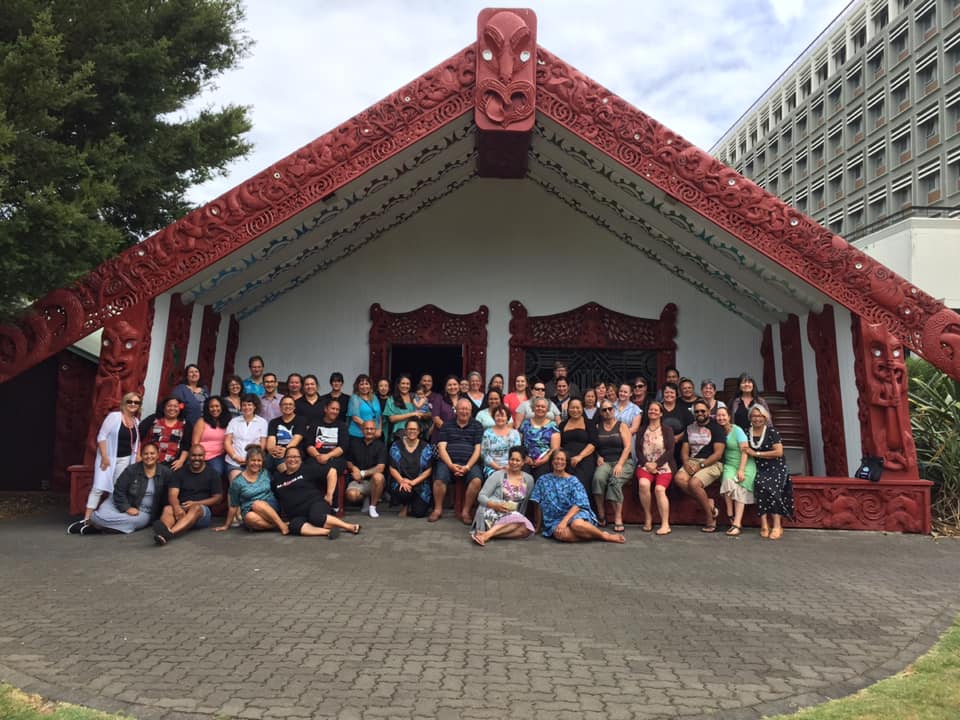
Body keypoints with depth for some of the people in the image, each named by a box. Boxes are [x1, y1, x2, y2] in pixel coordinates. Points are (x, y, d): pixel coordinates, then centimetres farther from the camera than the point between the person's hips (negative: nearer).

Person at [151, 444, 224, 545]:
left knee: (195, 509, -36)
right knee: (168, 509, -30)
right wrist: (177, 507, -26)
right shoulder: (180, 472, 11)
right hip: (181, 508, 2)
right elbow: (172, 494, -3)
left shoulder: (212, 473, 7)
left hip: (203, 510, -2)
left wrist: (195, 503, -13)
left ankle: (169, 533, -61)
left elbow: (218, 498, 2)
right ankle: (162, 530, -64)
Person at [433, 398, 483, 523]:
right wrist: (451, 465, -11)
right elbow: (441, 447, 5)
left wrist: (468, 466, -10)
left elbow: (477, 449, 5)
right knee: (439, 480, -29)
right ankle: (438, 509, -5)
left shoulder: (477, 426, 13)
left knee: (476, 480, -30)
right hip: (448, 461, 0)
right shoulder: (447, 425, 14)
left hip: (469, 463, 0)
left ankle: (466, 511, -12)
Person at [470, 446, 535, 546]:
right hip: (492, 514, -5)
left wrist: (522, 516, 4)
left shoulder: (528, 480, 11)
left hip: (514, 517, 5)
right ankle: (488, 534, -30)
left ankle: (488, 533, -29)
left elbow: (525, 503, 18)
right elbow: (481, 496, -4)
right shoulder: (498, 475, 0)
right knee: (519, 520, -33)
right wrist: (495, 505, -20)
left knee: (527, 529, -29)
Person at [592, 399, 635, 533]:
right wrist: (598, 456, -7)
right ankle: (601, 515, -23)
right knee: (598, 477, -32)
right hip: (605, 462, 2)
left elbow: (627, 446, -3)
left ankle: (618, 519, -29)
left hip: (623, 461, -2)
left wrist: (620, 464, -14)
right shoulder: (597, 427, 16)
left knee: (615, 480, -33)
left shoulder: (622, 426, 7)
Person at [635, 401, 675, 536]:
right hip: (645, 465, 1)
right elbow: (638, 450, 9)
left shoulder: (667, 430, 11)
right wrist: (646, 464, -10)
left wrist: (656, 464, -12)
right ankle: (647, 517, -16)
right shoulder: (641, 430, 18)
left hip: (663, 466, -1)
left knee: (659, 489, -28)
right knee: (643, 484, -30)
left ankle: (665, 524, -25)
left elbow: (670, 451, 0)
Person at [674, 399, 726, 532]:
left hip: (712, 463, -5)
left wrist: (700, 466, -16)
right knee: (679, 478, -25)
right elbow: (684, 450, 12)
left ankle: (710, 520, -12)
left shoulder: (715, 427, -1)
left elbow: (718, 453, -8)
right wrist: (686, 463, -9)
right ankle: (708, 503, -11)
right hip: (692, 461, 5)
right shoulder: (690, 428, 17)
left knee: (694, 483, -30)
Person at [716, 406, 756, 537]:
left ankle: (737, 524, -27)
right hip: (729, 465, 3)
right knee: (728, 480, -27)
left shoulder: (737, 430, -5)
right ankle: (731, 518, -19)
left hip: (745, 465, -3)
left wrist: (741, 470, -19)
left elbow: (744, 451, -10)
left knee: (740, 489, -22)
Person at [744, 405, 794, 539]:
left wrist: (756, 454, -11)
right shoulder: (748, 433, 10)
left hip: (776, 468, -2)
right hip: (759, 469, 2)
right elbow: (745, 452, 14)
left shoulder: (772, 431, -2)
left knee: (770, 488, -29)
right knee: (759, 485, -28)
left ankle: (777, 526, -23)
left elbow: (779, 452, -10)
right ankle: (764, 525, -28)